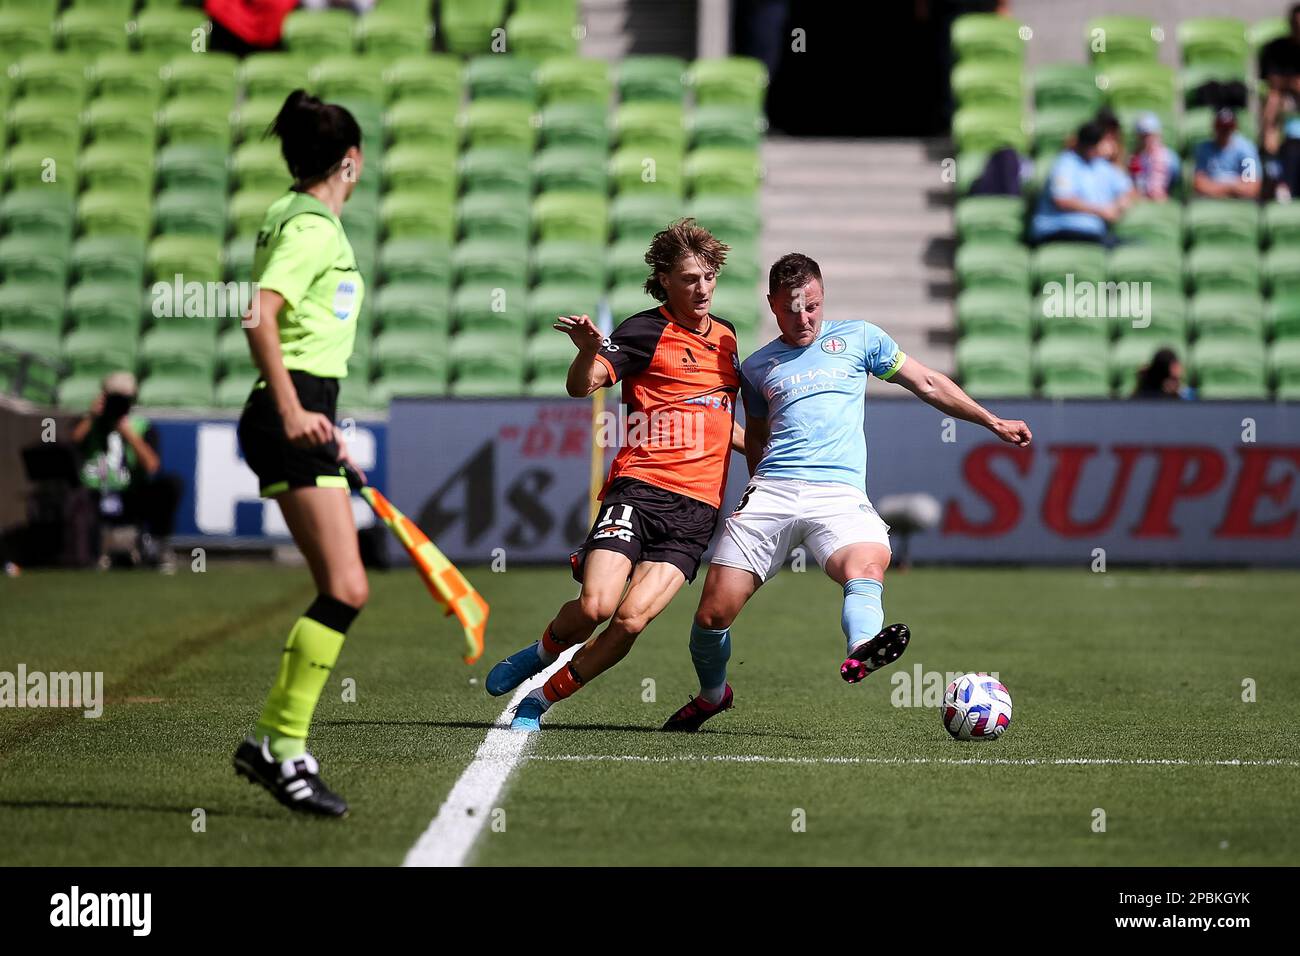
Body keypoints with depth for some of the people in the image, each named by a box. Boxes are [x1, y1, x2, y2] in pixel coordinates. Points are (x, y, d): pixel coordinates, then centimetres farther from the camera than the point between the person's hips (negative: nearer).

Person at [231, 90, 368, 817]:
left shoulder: (304, 221, 19)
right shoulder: (311, 227, -11)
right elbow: (259, 318, -24)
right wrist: (292, 413, -27)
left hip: (302, 415, 10)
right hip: (295, 412, -10)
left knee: (344, 593, 10)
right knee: (346, 590, -14)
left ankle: (273, 739, 14)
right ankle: (284, 749, -12)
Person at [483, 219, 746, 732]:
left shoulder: (725, 336, 20)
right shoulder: (647, 331, 0)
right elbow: (582, 386, -16)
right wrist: (588, 349, -35)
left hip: (696, 510, 4)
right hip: (640, 487, -4)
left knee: (632, 619, -15)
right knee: (594, 605, -21)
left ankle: (541, 699, 3)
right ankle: (545, 650, 14)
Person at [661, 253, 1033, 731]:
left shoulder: (857, 338, 16)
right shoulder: (756, 368, 20)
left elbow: (927, 384, 22)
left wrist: (993, 422, 22)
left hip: (840, 493, -2)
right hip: (772, 491, 2)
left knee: (867, 566, -37)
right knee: (713, 613, -6)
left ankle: (861, 653, -63)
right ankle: (712, 694, 21)